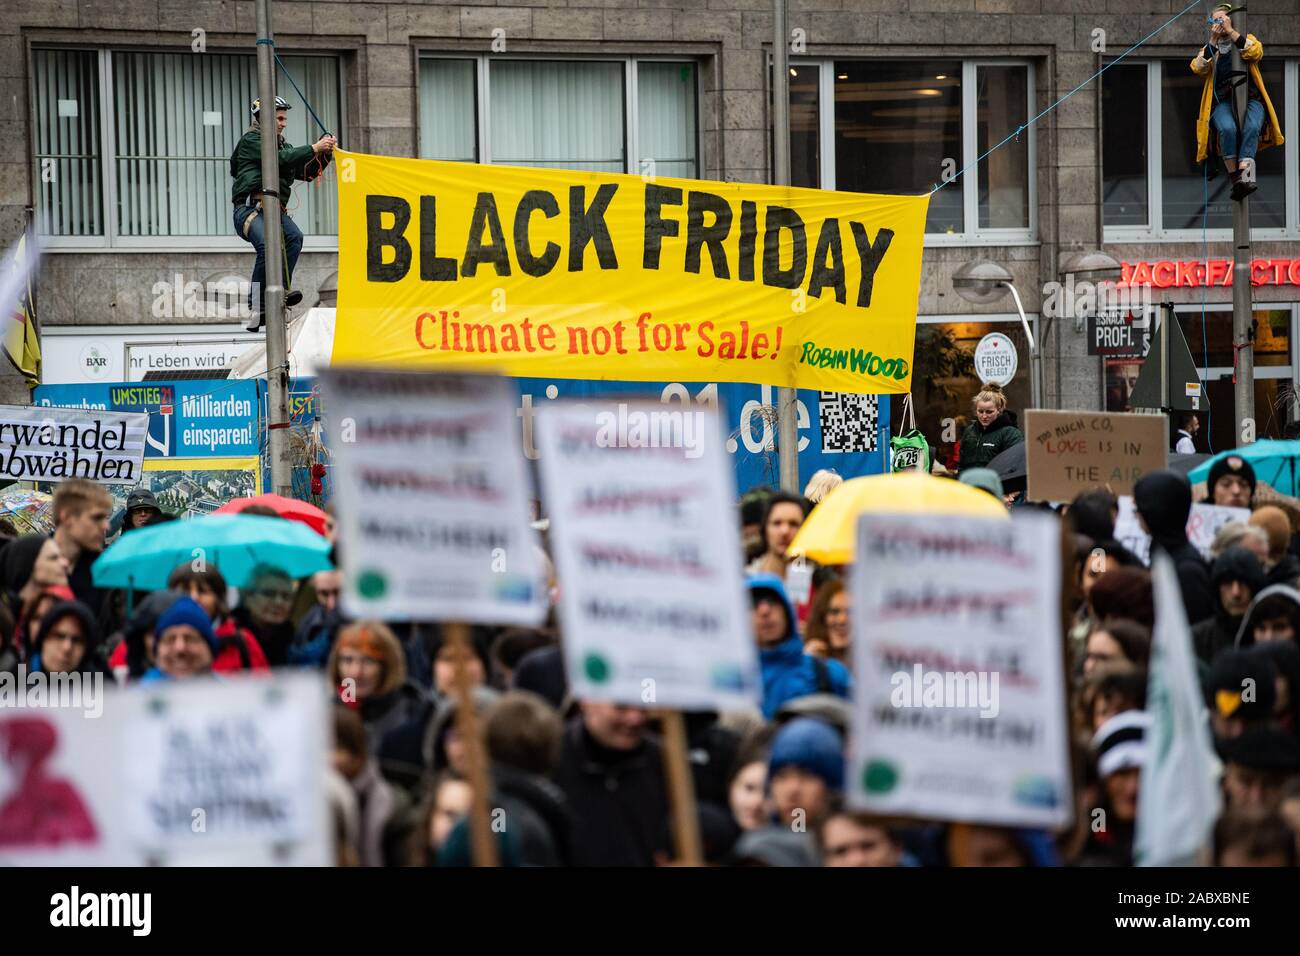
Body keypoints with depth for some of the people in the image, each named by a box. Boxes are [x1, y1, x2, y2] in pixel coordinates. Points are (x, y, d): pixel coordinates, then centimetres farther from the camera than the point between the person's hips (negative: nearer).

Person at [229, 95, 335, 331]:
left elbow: (306, 172, 19)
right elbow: (281, 159, -15)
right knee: (268, 245, -31)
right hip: (249, 208, -7)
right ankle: (257, 307, -26)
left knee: (294, 236, -24)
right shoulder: (251, 140, 0)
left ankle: (282, 290, -28)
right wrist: (314, 148, -13)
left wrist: (325, 154, 3)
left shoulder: (281, 144, 25)